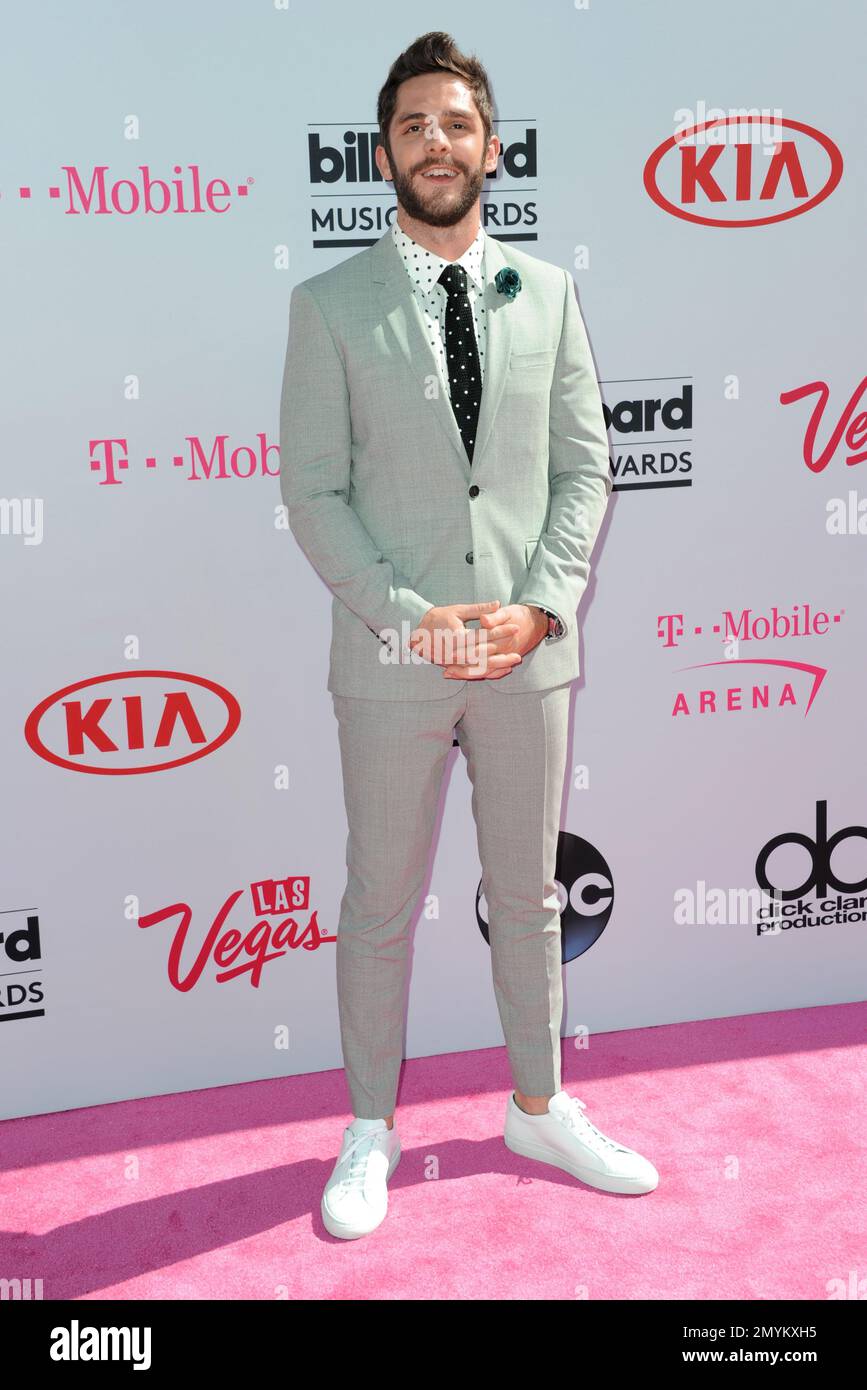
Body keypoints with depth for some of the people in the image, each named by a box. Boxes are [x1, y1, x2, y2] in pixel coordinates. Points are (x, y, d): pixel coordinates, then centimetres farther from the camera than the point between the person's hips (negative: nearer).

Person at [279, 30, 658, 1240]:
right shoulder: (330, 306, -2)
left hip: (530, 648, 3)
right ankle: (371, 1132, 29)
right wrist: (411, 618, -15)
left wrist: (541, 604, -10)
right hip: (393, 656, -2)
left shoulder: (547, 293, 6)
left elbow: (585, 468, 4)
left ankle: (541, 1110, 35)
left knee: (530, 895, 16)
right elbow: (313, 492, -5)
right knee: (380, 905, 10)